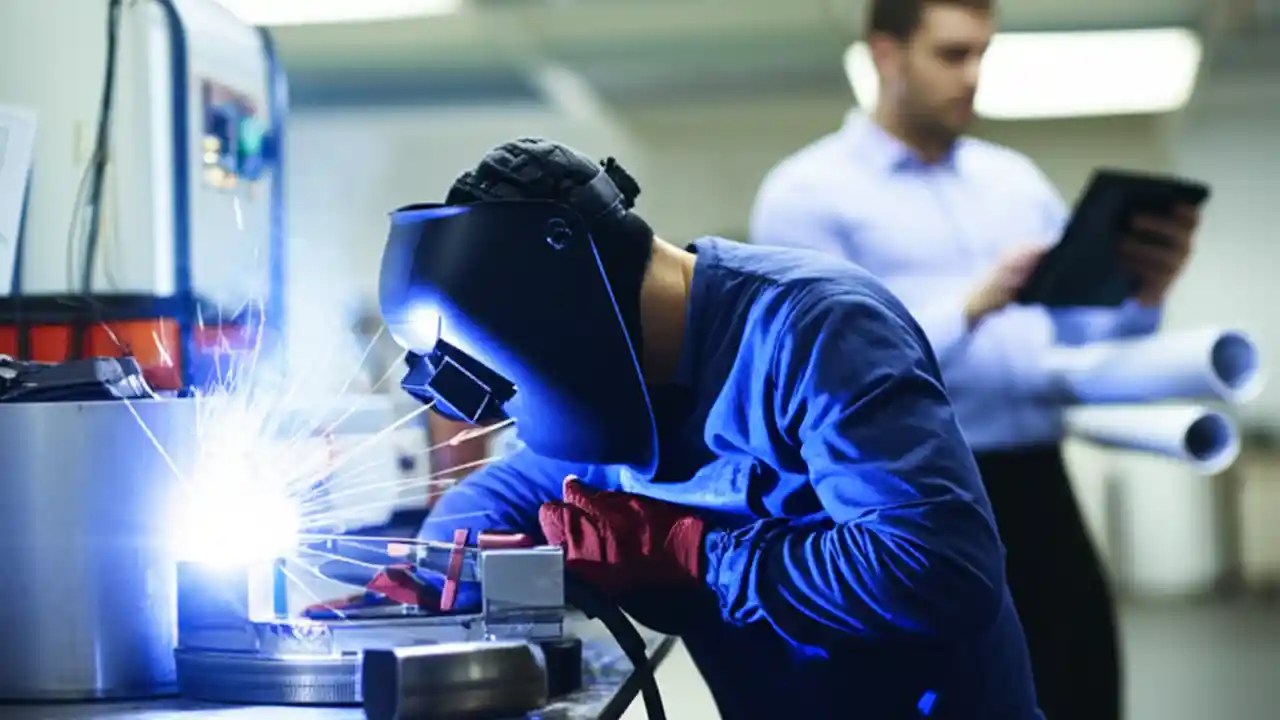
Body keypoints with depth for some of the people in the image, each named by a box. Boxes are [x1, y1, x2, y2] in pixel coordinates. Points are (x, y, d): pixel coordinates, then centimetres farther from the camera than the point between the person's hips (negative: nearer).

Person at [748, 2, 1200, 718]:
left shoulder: (1016, 178, 17)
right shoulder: (808, 194, -1)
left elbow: (1086, 345, 16)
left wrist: (1144, 297, -5)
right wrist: (970, 310, -22)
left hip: (1038, 494, 5)